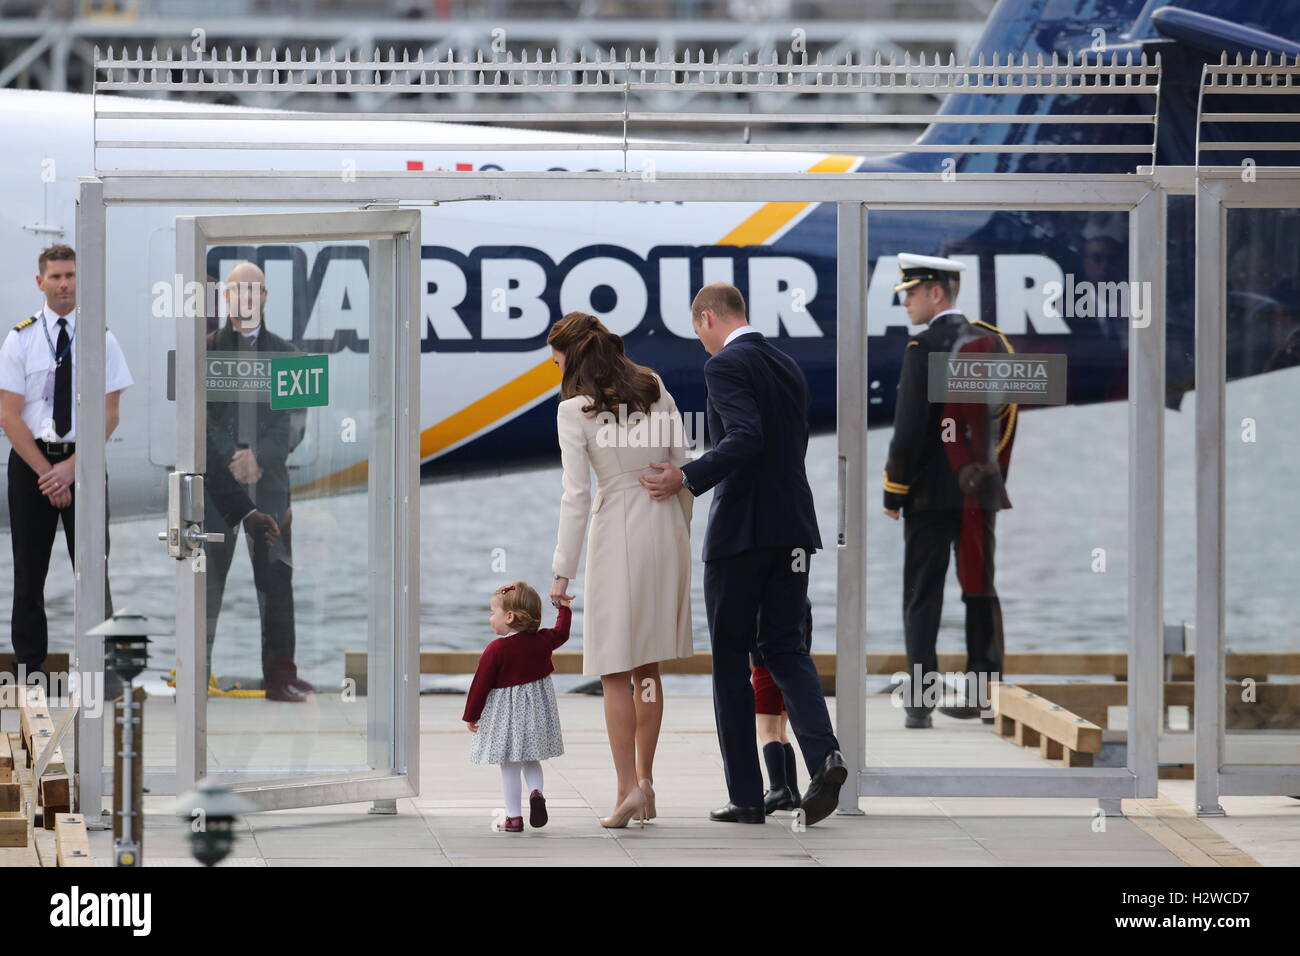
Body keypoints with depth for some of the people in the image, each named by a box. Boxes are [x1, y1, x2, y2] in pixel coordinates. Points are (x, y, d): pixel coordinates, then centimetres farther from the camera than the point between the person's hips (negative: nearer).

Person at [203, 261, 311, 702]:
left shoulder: (284, 353, 11)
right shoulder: (206, 349, 6)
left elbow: (294, 419, 5)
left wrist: (259, 458, -10)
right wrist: (232, 461, -11)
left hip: (268, 480, 2)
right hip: (216, 481, -2)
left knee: (275, 579, 2)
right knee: (207, 578, -4)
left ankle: (280, 676, 4)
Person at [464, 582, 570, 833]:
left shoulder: (495, 650, -17)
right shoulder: (542, 641, -2)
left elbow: (481, 685, -12)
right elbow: (561, 632, 21)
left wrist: (471, 716, -2)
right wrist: (563, 609, 39)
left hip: (506, 713, -5)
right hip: (536, 709, 5)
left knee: (509, 767, 4)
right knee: (531, 760, 20)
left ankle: (513, 817, 6)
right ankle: (536, 792, -7)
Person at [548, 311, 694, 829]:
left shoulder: (574, 410, -10)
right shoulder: (654, 388, 5)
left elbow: (576, 496, -12)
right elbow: (683, 466, 8)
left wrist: (562, 571, -8)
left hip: (618, 532, -5)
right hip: (666, 525, 5)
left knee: (617, 669, 0)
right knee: (648, 665, 14)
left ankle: (628, 787, -7)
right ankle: (645, 781, 17)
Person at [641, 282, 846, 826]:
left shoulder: (726, 366, -11)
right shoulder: (788, 367, 14)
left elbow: (746, 438, -25)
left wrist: (688, 479, -23)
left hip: (741, 527, -7)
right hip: (794, 527, 7)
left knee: (730, 657, 3)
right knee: (785, 646, 10)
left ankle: (746, 797, 3)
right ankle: (823, 754, -15)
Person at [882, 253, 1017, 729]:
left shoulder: (924, 347, -12)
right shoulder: (991, 342, 8)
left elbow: (910, 427, -15)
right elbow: (1006, 417, 12)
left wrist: (894, 491, -7)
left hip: (933, 493, -6)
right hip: (982, 489, 6)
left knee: (922, 596, -2)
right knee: (980, 590, 10)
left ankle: (920, 702, -6)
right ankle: (983, 694, 12)